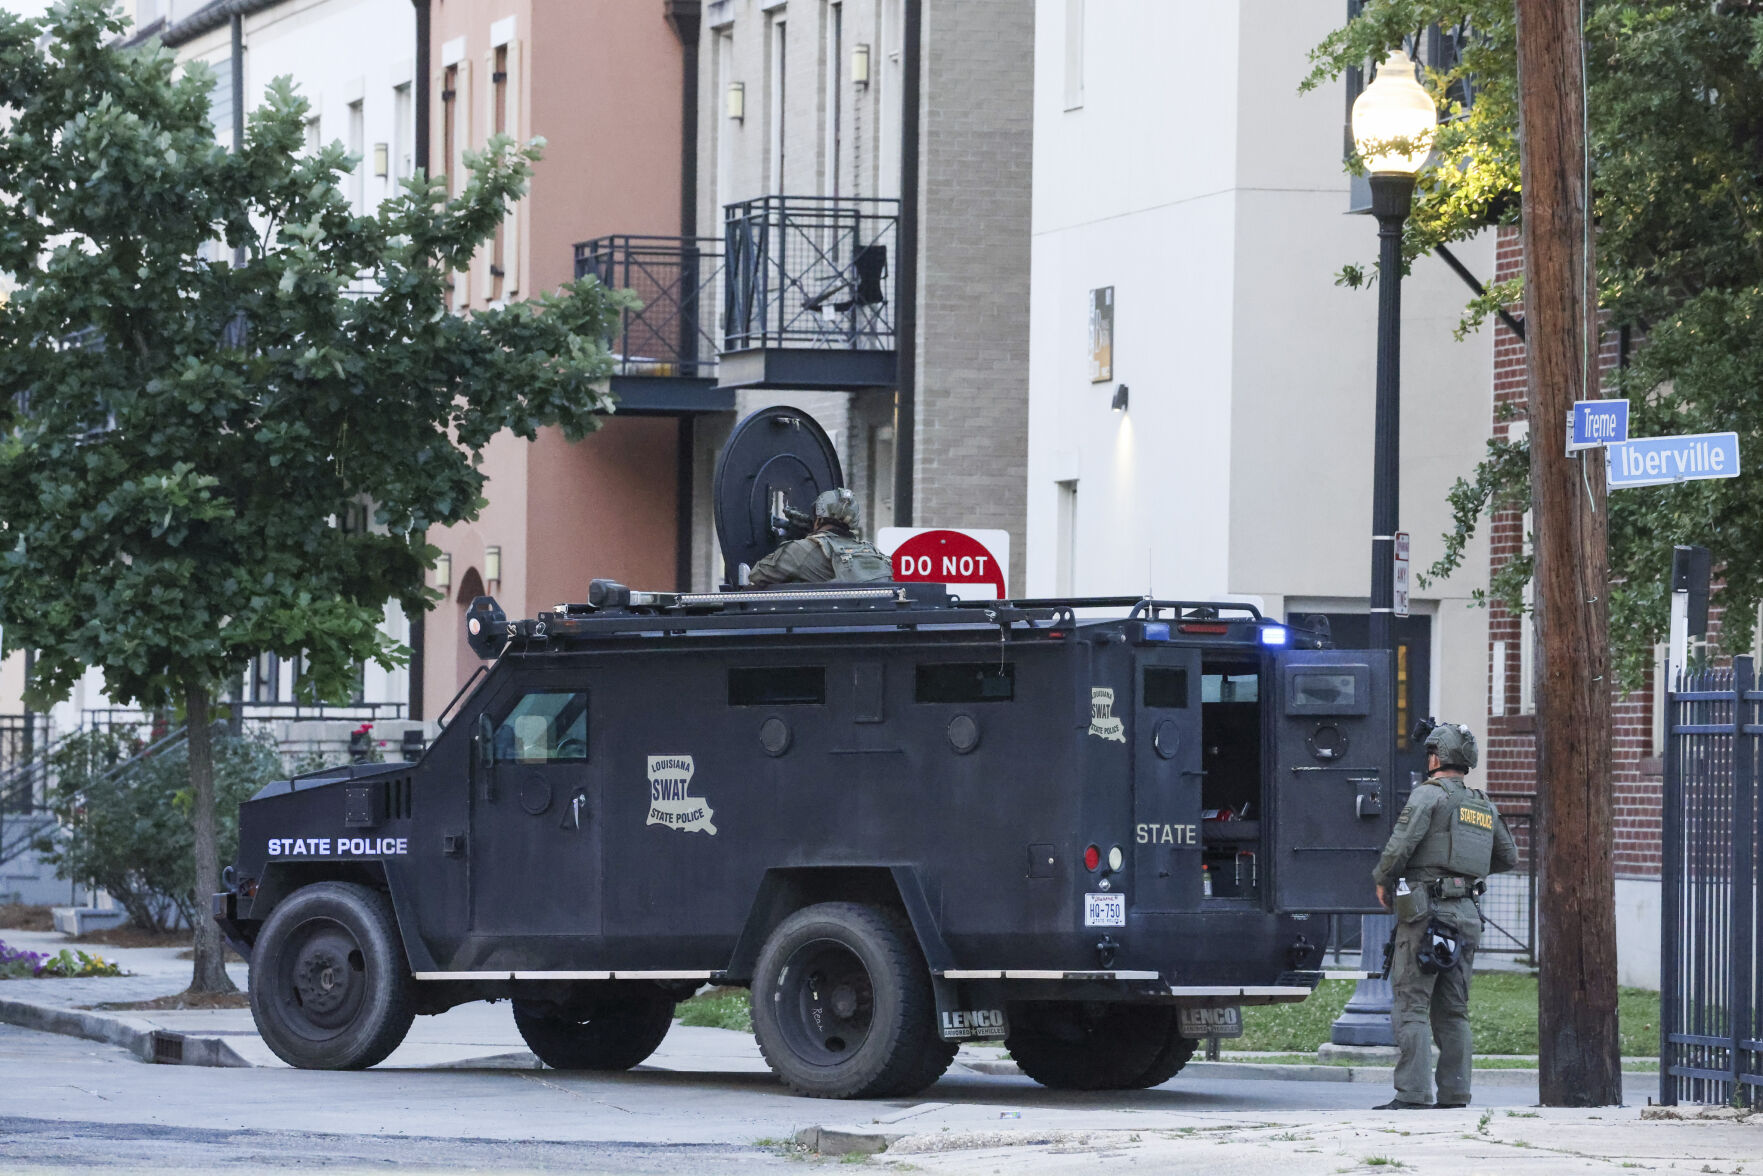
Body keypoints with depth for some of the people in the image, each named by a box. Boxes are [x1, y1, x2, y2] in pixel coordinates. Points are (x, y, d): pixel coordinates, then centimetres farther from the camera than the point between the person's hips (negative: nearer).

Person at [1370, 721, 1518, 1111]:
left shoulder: (1429, 795, -6)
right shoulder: (1485, 806, 16)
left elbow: (1401, 845, -16)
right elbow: (1508, 856, 24)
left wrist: (1382, 881, 1)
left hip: (1427, 913, -7)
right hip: (1467, 914, 7)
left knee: (1411, 1005, -6)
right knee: (1452, 1009, 11)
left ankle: (1412, 1094, -13)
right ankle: (1454, 1094, 8)